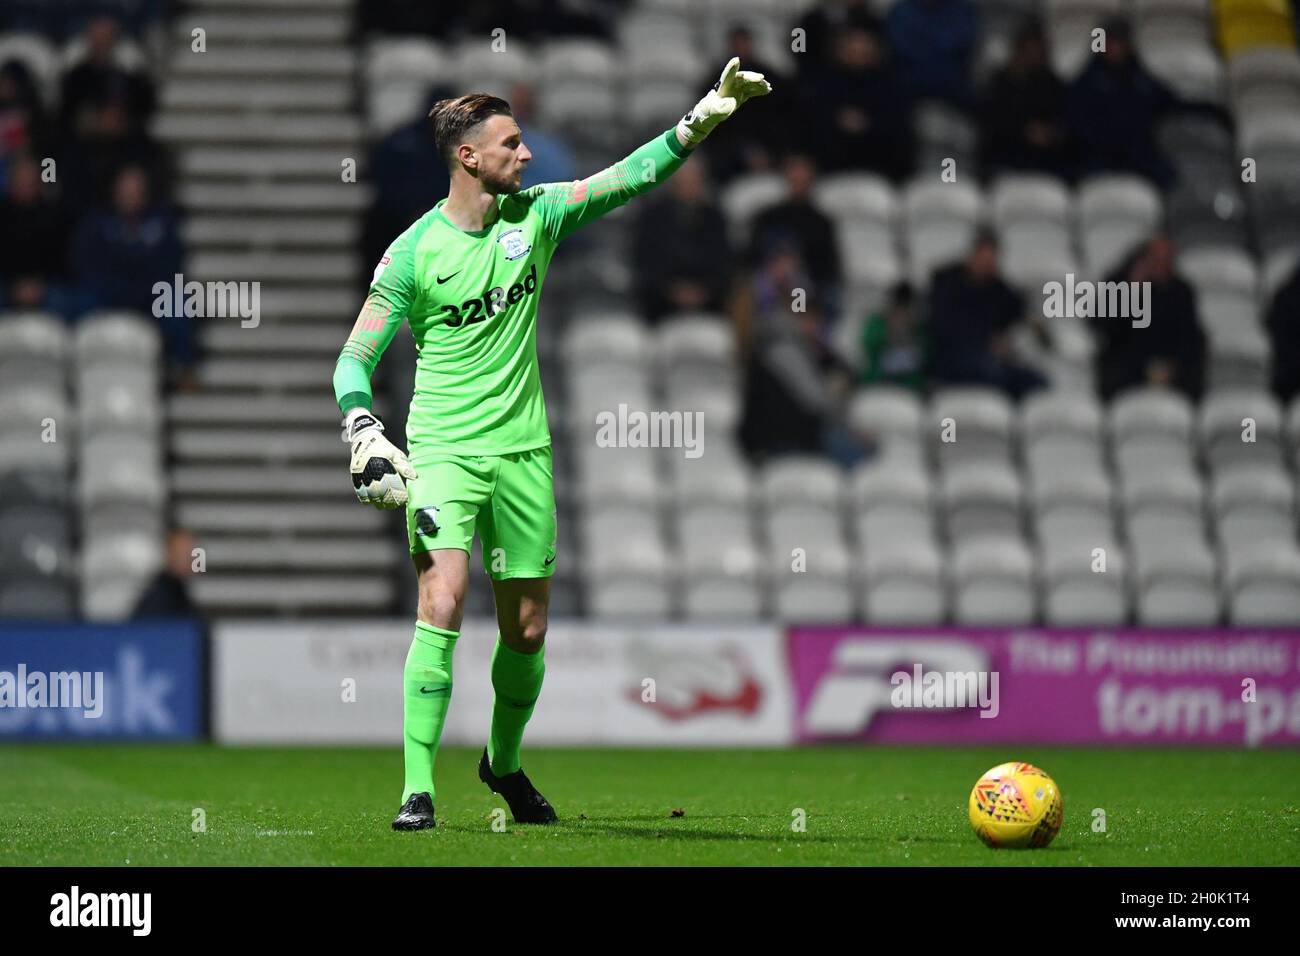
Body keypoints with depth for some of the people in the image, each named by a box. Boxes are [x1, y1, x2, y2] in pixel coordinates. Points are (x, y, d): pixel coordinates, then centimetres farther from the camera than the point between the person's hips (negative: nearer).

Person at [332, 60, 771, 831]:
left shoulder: (535, 216, 3)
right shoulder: (414, 252, -7)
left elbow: (632, 176, 4)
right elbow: (355, 360, -3)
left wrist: (707, 116, -6)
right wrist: (366, 438, -18)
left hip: (522, 450, 4)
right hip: (443, 450, -4)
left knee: (528, 630, 8)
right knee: (442, 605, -20)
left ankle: (504, 761, 33)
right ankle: (418, 787, -17)